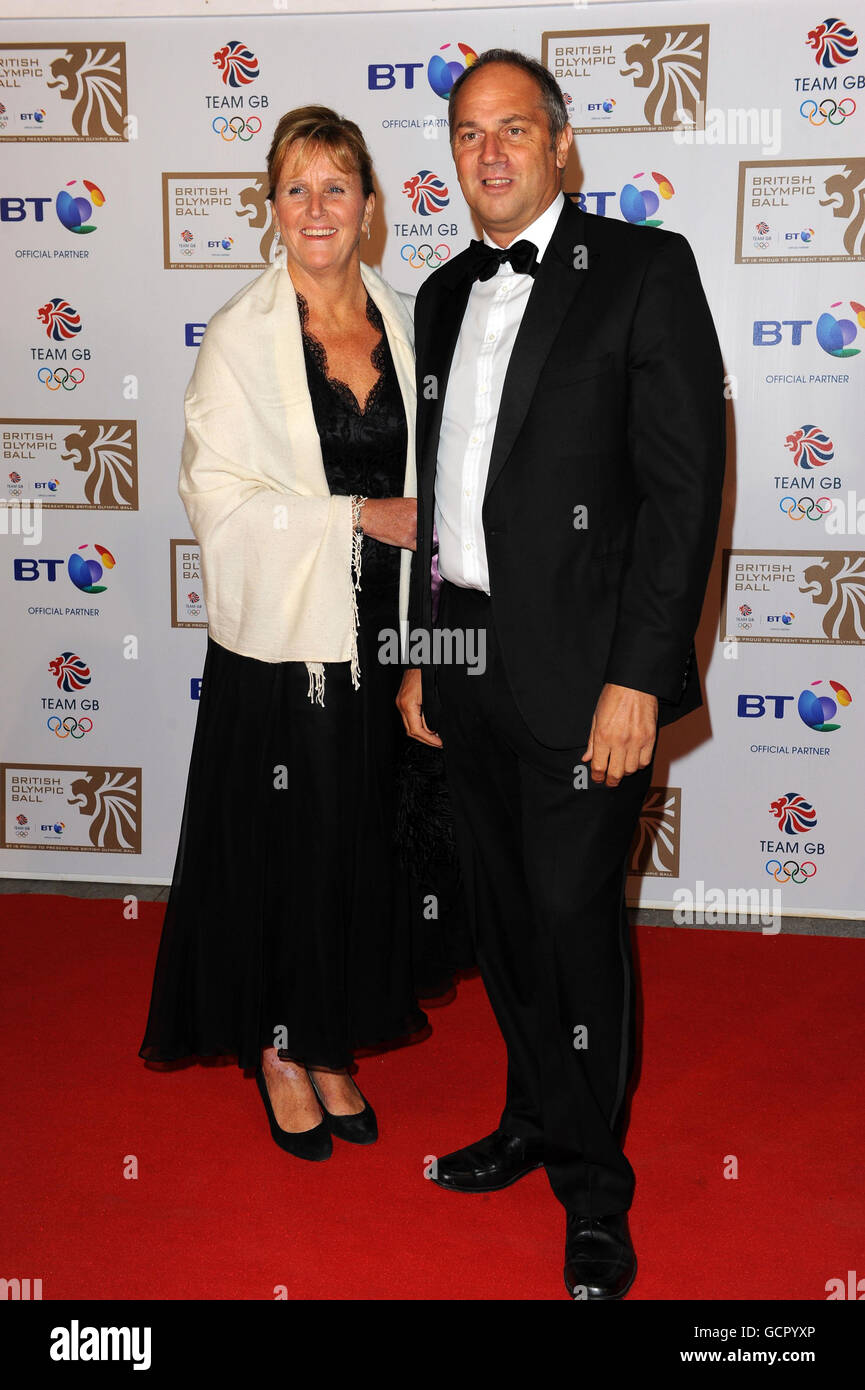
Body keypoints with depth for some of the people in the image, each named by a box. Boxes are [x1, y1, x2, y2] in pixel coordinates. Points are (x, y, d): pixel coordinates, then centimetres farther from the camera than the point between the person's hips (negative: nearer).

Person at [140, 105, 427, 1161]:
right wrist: (361, 516, -14)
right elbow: (219, 497, -12)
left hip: (378, 633, 5)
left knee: (361, 849, 12)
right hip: (280, 637, -4)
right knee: (281, 849, 7)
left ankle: (332, 1048, 31)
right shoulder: (240, 335, -7)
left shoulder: (397, 323, 8)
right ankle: (278, 1052, 28)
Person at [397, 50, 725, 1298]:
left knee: (576, 917, 0)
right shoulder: (444, 295, 14)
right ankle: (536, 1119, 35)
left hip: (580, 666, -6)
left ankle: (594, 1188, 19)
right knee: (504, 913, 15)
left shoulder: (643, 268, -5)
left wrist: (638, 677, -17)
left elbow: (685, 481, -12)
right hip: (468, 653, 6)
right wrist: (419, 654, 13)